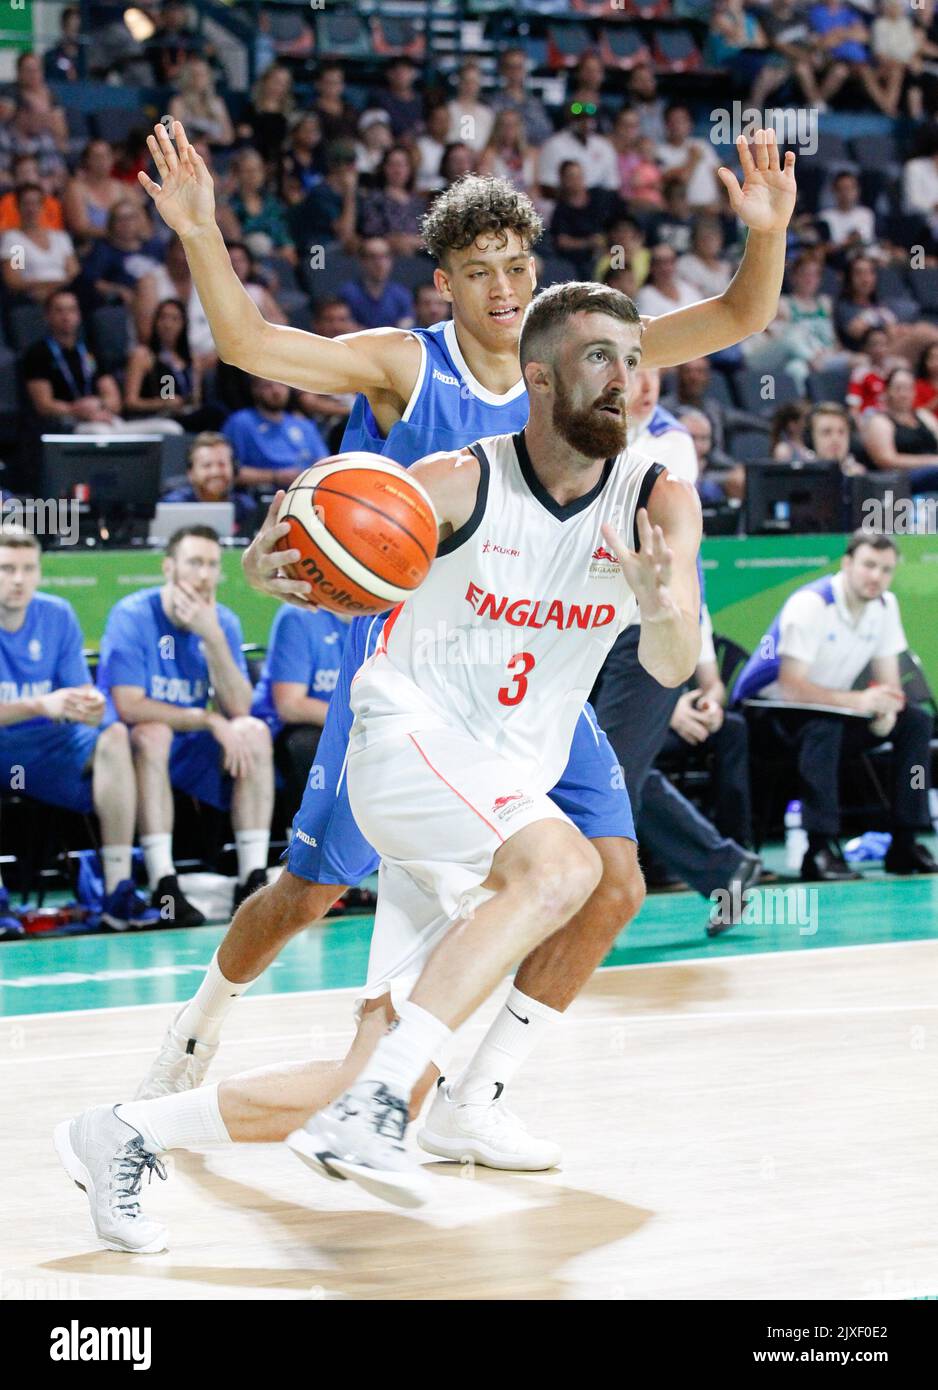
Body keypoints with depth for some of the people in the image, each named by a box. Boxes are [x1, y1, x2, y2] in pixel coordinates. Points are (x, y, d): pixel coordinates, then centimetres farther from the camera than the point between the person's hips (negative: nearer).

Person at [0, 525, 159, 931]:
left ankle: (118, 890, -24)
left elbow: (80, 699, -1)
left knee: (114, 736, -21)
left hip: (44, 746, 4)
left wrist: (89, 708, -26)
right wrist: (41, 705, -37)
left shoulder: (58, 616, -1)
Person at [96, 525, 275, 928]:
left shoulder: (223, 622, 1)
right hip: (134, 749, -5)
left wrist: (213, 638, -22)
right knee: (154, 731, -35)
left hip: (189, 753, 5)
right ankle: (163, 885, -39)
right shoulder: (132, 616, -14)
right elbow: (128, 706, -23)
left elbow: (238, 708, -11)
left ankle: (253, 877, -21)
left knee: (254, 731, -19)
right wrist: (208, 720, -24)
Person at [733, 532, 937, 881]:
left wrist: (886, 707, -24)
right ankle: (820, 849, -38)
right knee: (823, 726, -39)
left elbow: (888, 680, 1)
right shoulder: (810, 604, -24)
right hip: (767, 712, -7)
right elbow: (791, 687, -31)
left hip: (832, 711, 7)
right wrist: (857, 701, -42)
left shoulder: (885, 605, -1)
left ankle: (905, 844, -8)